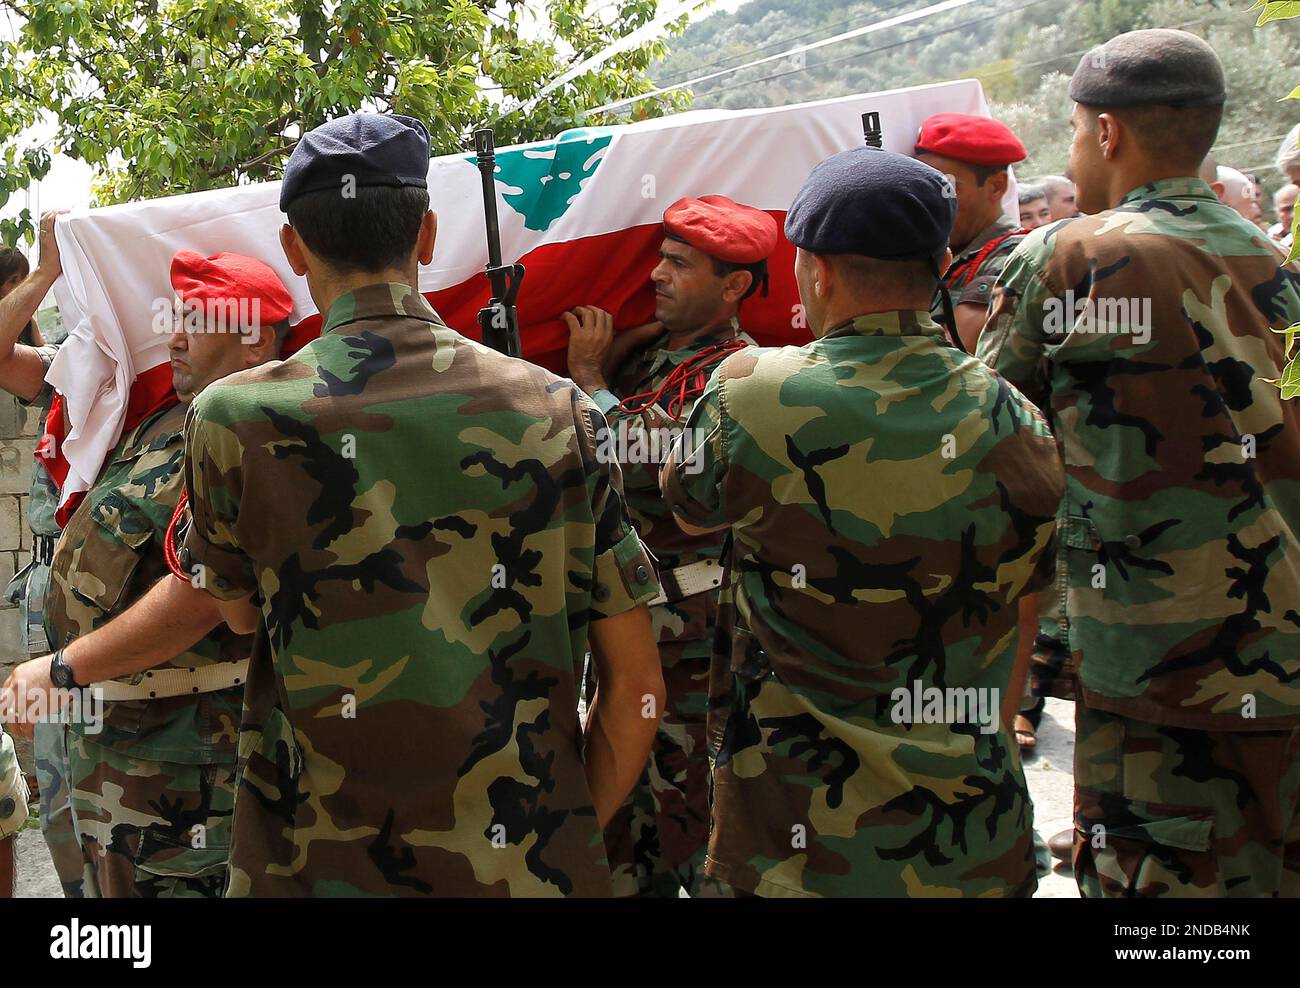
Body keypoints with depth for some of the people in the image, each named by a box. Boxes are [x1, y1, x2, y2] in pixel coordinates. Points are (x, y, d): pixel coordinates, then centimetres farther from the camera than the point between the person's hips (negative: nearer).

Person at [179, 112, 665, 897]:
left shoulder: (232, 420, -9)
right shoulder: (558, 411, -6)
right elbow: (637, 685, -4)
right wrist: (573, 836, 8)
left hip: (316, 867, -1)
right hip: (529, 867, 1)